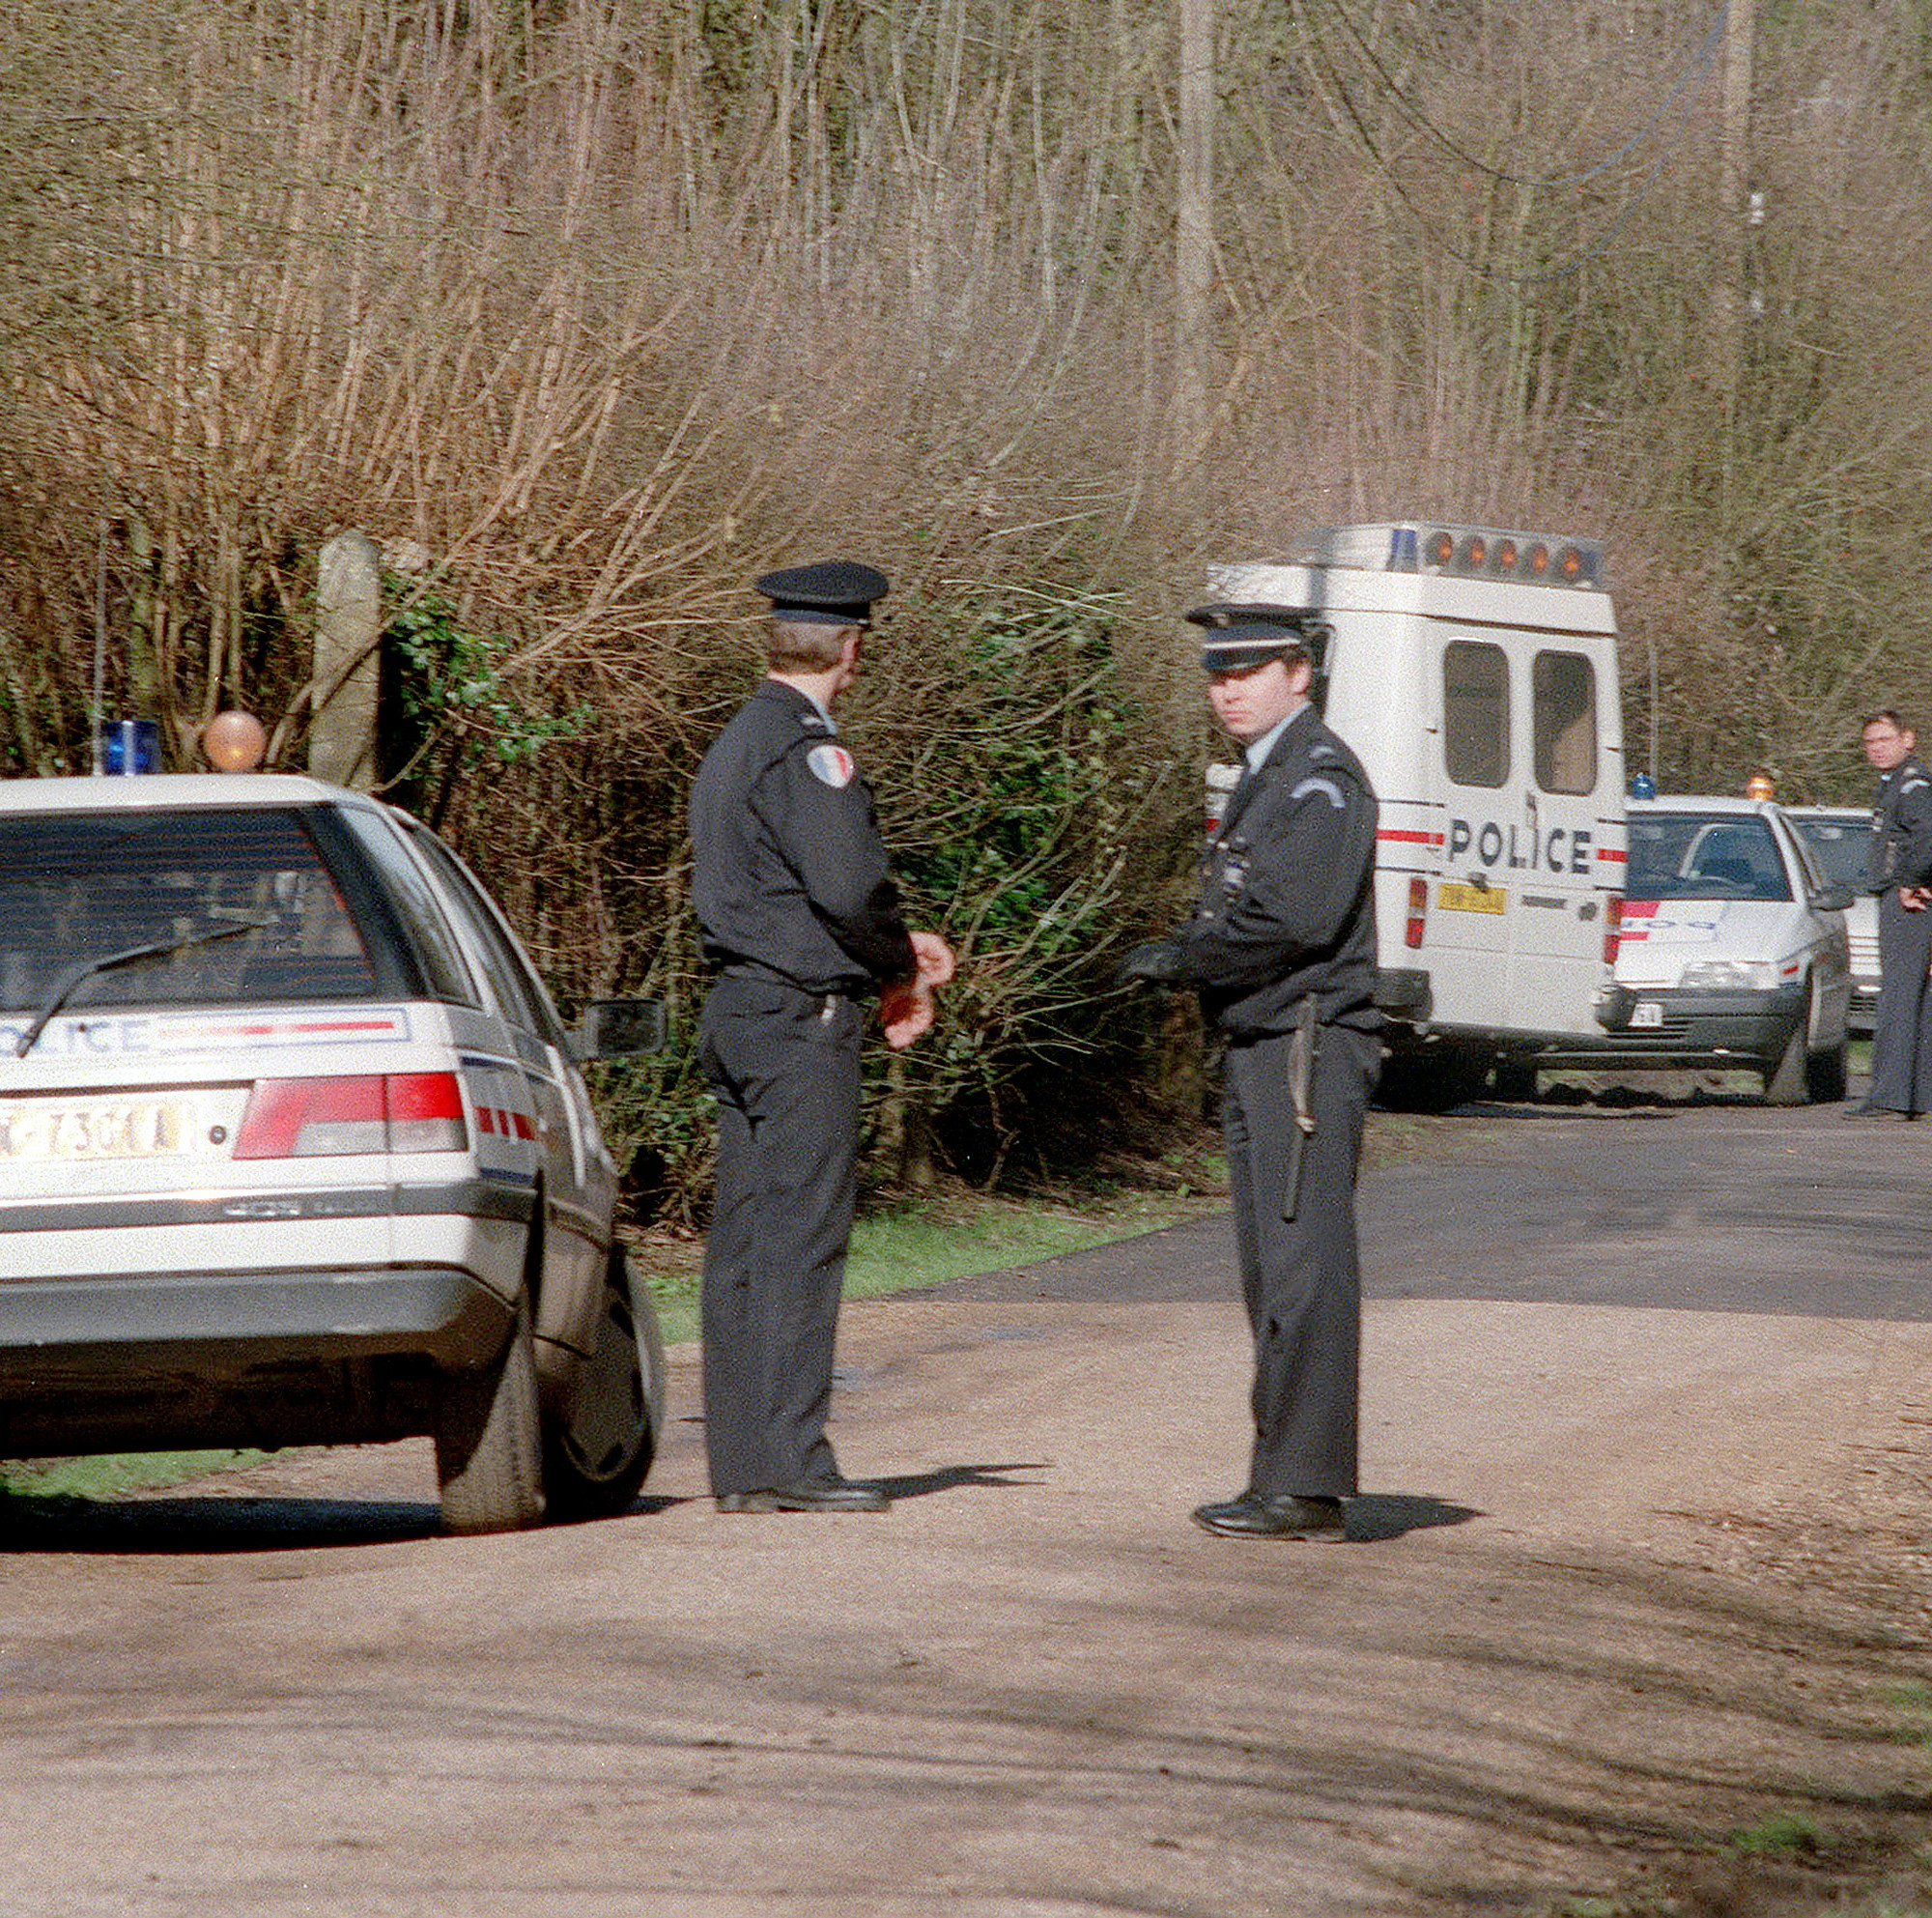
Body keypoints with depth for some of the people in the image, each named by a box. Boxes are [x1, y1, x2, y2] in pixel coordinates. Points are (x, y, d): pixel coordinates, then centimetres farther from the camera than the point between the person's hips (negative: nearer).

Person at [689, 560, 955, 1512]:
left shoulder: (733, 746, 17)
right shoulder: (805, 750, -13)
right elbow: (850, 887, -20)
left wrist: (894, 953, 18)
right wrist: (900, 973, -2)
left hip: (738, 1013, 9)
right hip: (802, 1017, -9)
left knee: (741, 1242, 8)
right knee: (801, 1238, -7)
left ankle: (738, 1464, 9)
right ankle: (788, 1459, -8)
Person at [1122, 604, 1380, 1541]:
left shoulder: (1321, 778, -11)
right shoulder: (1260, 780, 20)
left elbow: (1297, 918, -22)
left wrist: (1185, 960, -12)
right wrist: (1184, 955, 5)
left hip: (1309, 1049, -10)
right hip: (1258, 1051, 10)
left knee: (1303, 1269, -11)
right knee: (1271, 1276, 10)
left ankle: (1306, 1488, -11)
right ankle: (1284, 1481, 14)